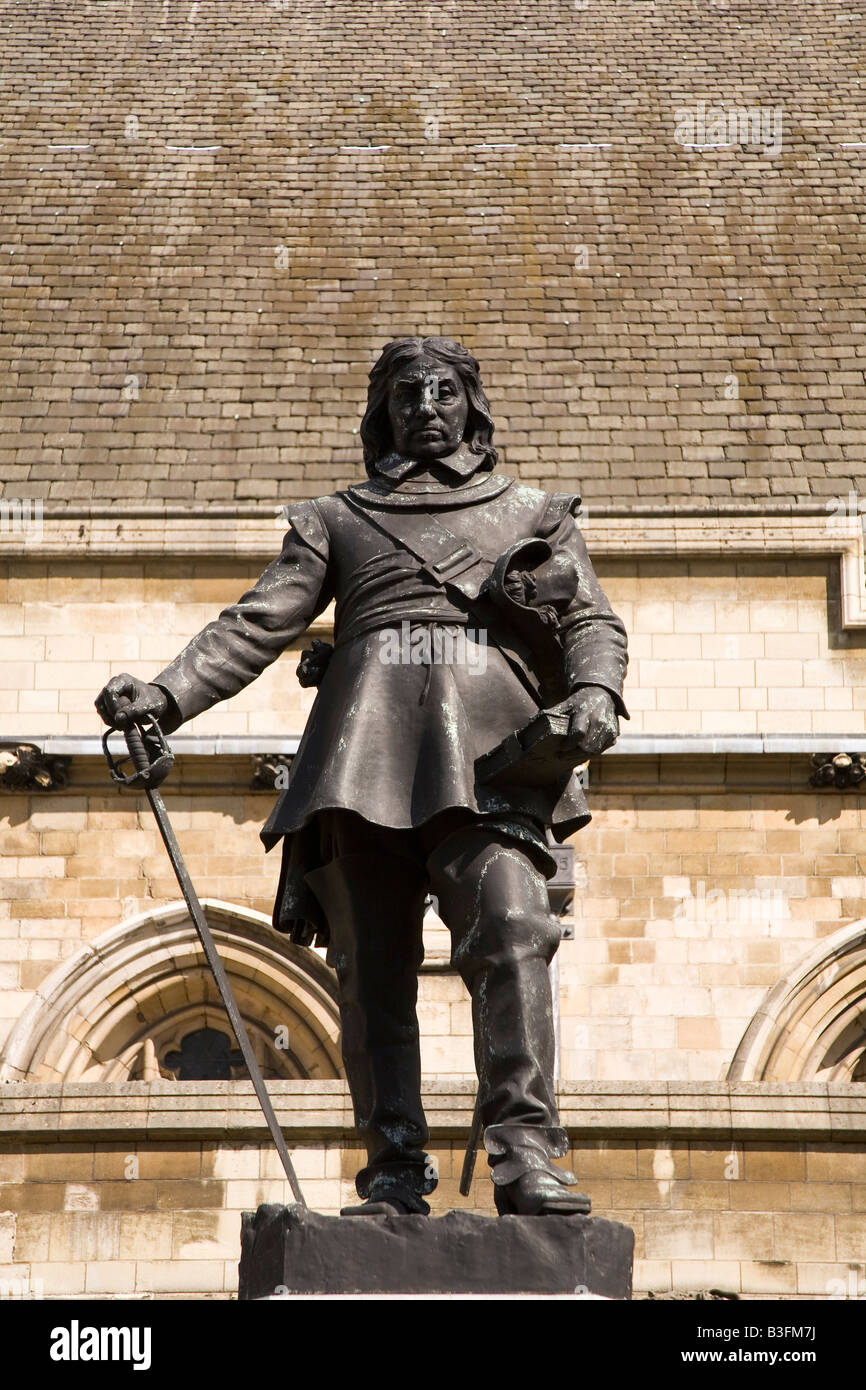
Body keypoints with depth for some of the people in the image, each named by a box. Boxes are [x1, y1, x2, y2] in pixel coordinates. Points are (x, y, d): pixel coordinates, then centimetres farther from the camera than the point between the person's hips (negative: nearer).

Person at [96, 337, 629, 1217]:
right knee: (371, 966, -5)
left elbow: (594, 622, 17)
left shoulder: (535, 515, 27)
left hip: (488, 761, -1)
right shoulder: (336, 521, 27)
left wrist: (595, 692, -6)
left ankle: (525, 1156, -25)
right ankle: (394, 1171, -1)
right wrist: (166, 694, 0)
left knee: (512, 931, -21)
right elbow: (256, 625, 16)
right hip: (366, 757, 1)